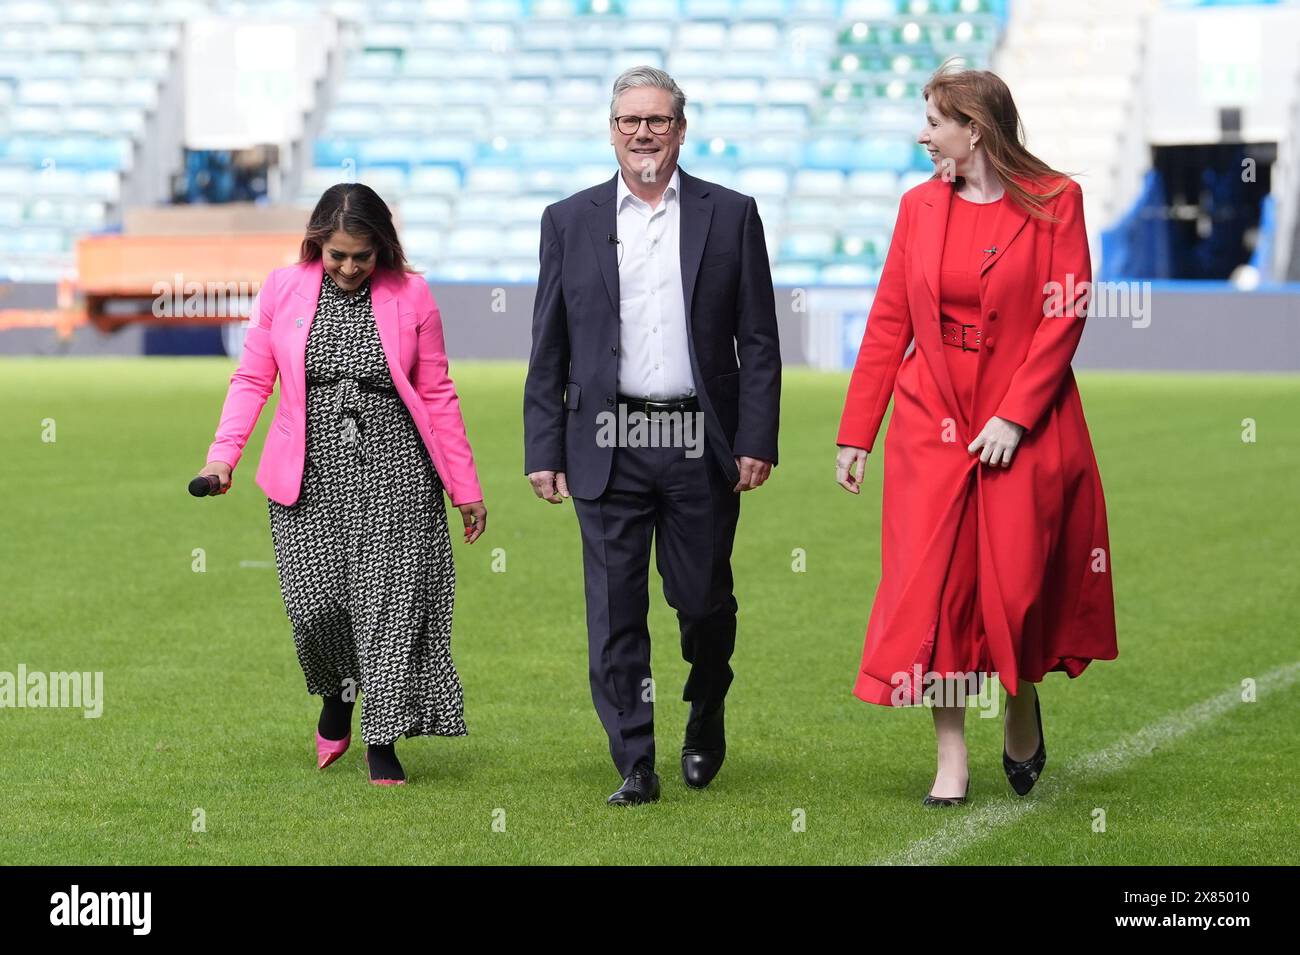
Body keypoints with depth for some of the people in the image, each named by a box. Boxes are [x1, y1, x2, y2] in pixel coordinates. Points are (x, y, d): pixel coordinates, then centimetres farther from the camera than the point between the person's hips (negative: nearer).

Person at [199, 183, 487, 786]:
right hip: (310, 475, 1)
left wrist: (465, 488, 7)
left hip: (393, 471, -1)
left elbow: (437, 396, 6)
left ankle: (381, 742, 3)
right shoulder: (283, 289, 5)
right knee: (315, 605, -7)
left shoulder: (410, 295, 3)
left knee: (390, 602, -7)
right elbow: (252, 379, 7)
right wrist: (223, 456, -8)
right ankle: (336, 697, 24)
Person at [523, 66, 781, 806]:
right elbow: (549, 349, 7)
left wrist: (757, 441, -4)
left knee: (704, 600, 7)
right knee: (615, 610, -2)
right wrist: (544, 451, 1)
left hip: (703, 444, 0)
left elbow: (759, 342, 4)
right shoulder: (569, 222, 7)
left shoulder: (731, 216, 5)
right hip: (607, 446, 0)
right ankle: (635, 765, 4)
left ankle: (707, 722, 33)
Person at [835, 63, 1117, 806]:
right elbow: (889, 324, 7)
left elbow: (1064, 316, -8)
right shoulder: (921, 206, 7)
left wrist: (1014, 416, -15)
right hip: (932, 424, 3)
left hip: (1024, 428, -3)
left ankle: (1023, 710, 29)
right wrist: (855, 434, 5)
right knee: (933, 585, -4)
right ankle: (952, 758, 3)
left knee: (1019, 584, -1)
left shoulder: (1054, 202, -4)